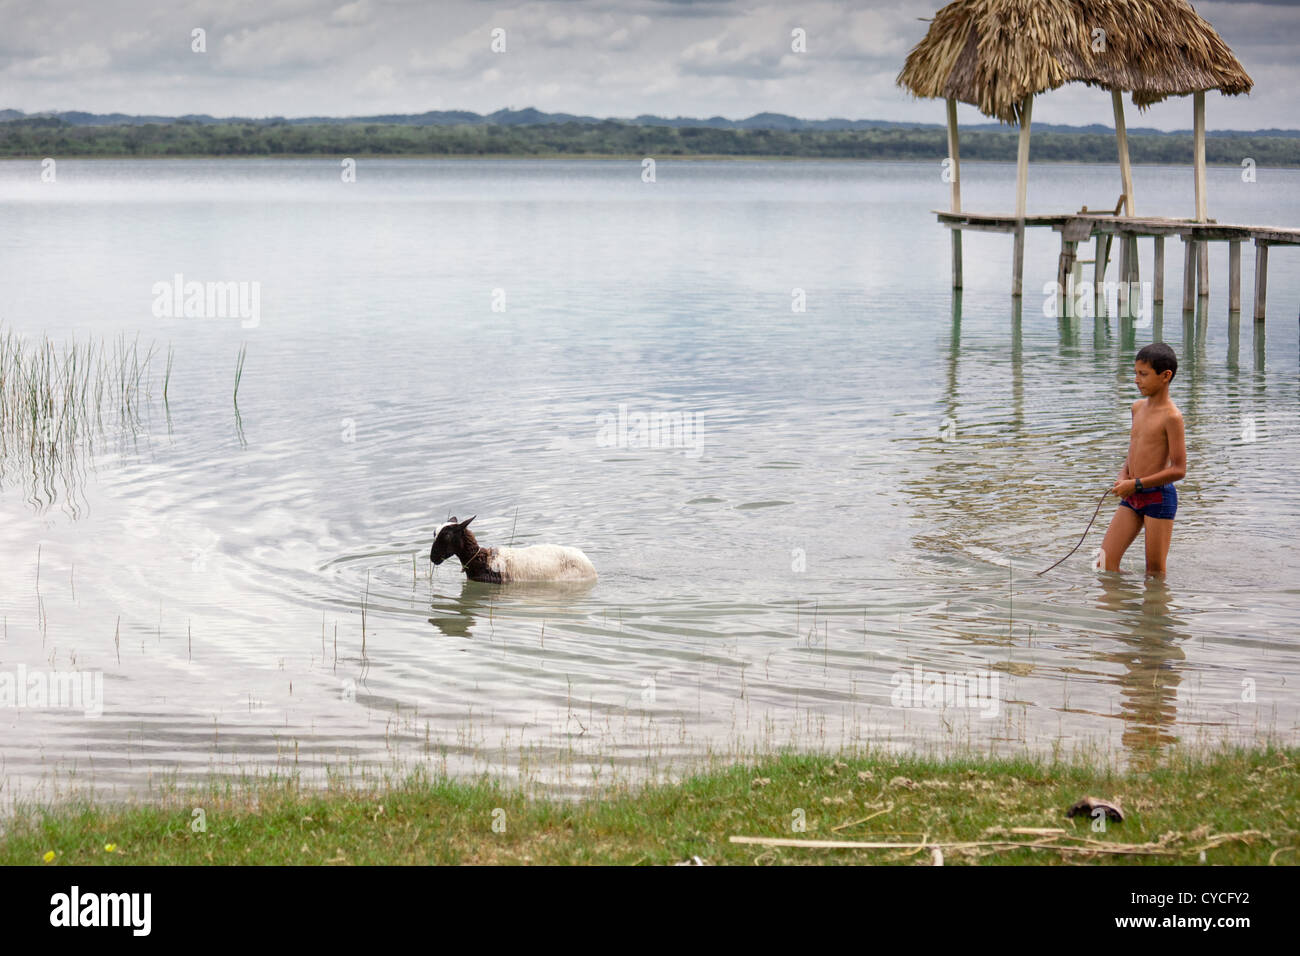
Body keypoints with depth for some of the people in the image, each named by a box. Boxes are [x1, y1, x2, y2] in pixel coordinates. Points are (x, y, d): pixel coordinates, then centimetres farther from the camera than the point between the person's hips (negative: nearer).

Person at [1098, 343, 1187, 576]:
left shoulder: (1171, 416, -15)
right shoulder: (1139, 407, 11)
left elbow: (1179, 470, -17)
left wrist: (1136, 484, -18)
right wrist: (1123, 475, 4)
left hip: (1159, 497, -8)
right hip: (1132, 497, 8)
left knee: (1155, 572, 1)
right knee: (1105, 563, 2)